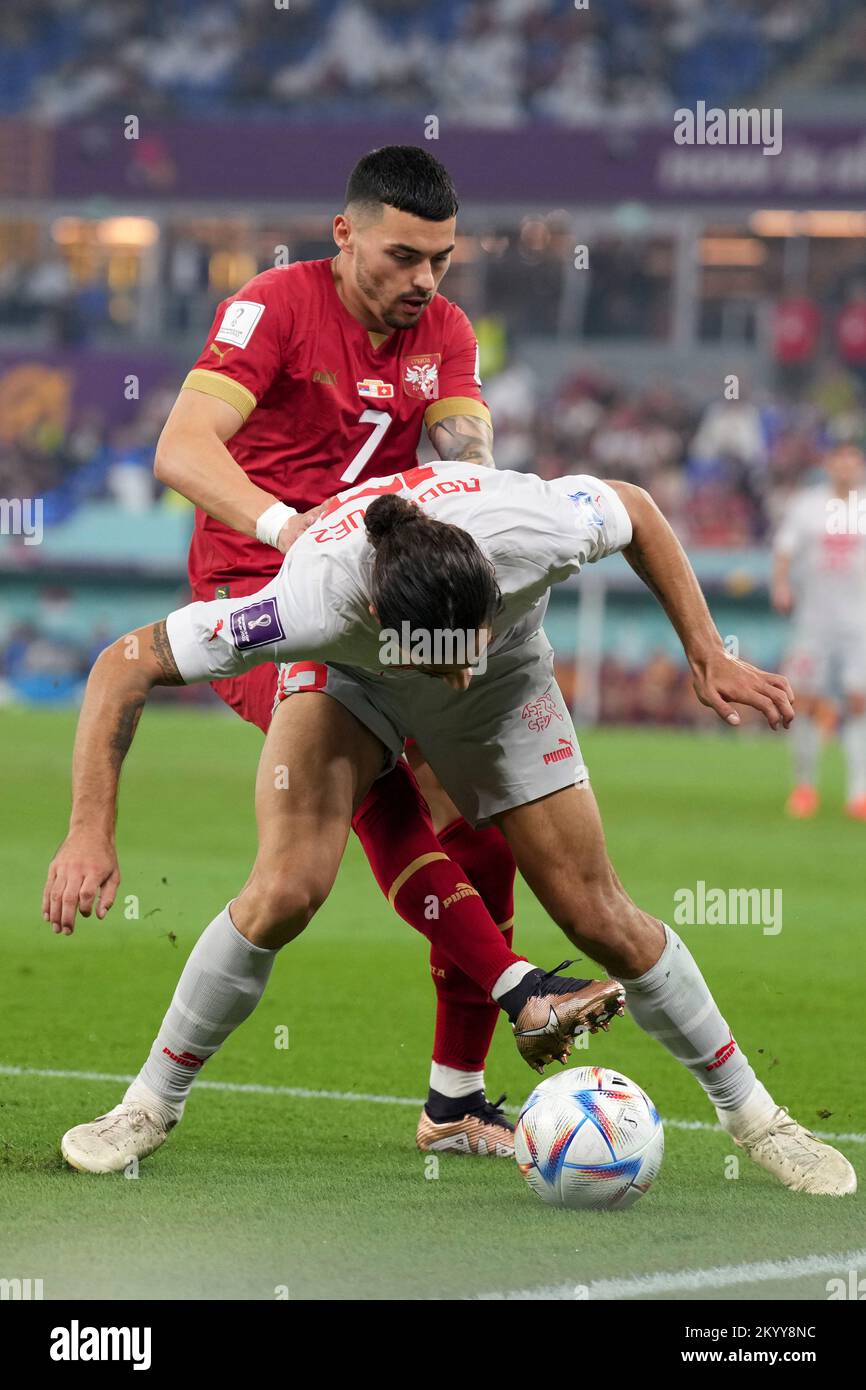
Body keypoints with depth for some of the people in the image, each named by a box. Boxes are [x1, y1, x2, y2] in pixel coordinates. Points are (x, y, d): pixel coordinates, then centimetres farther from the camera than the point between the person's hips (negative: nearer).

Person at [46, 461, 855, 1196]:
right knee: (284, 893, -23)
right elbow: (124, 667, -36)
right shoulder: (317, 599, -45)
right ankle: (151, 1105, -2)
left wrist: (707, 655, -13)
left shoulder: (529, 531, -40)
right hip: (347, 675, -2)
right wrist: (90, 833, -42)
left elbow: (634, 510, -15)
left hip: (509, 682, 2)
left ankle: (750, 1114, 17)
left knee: (600, 918, -2)